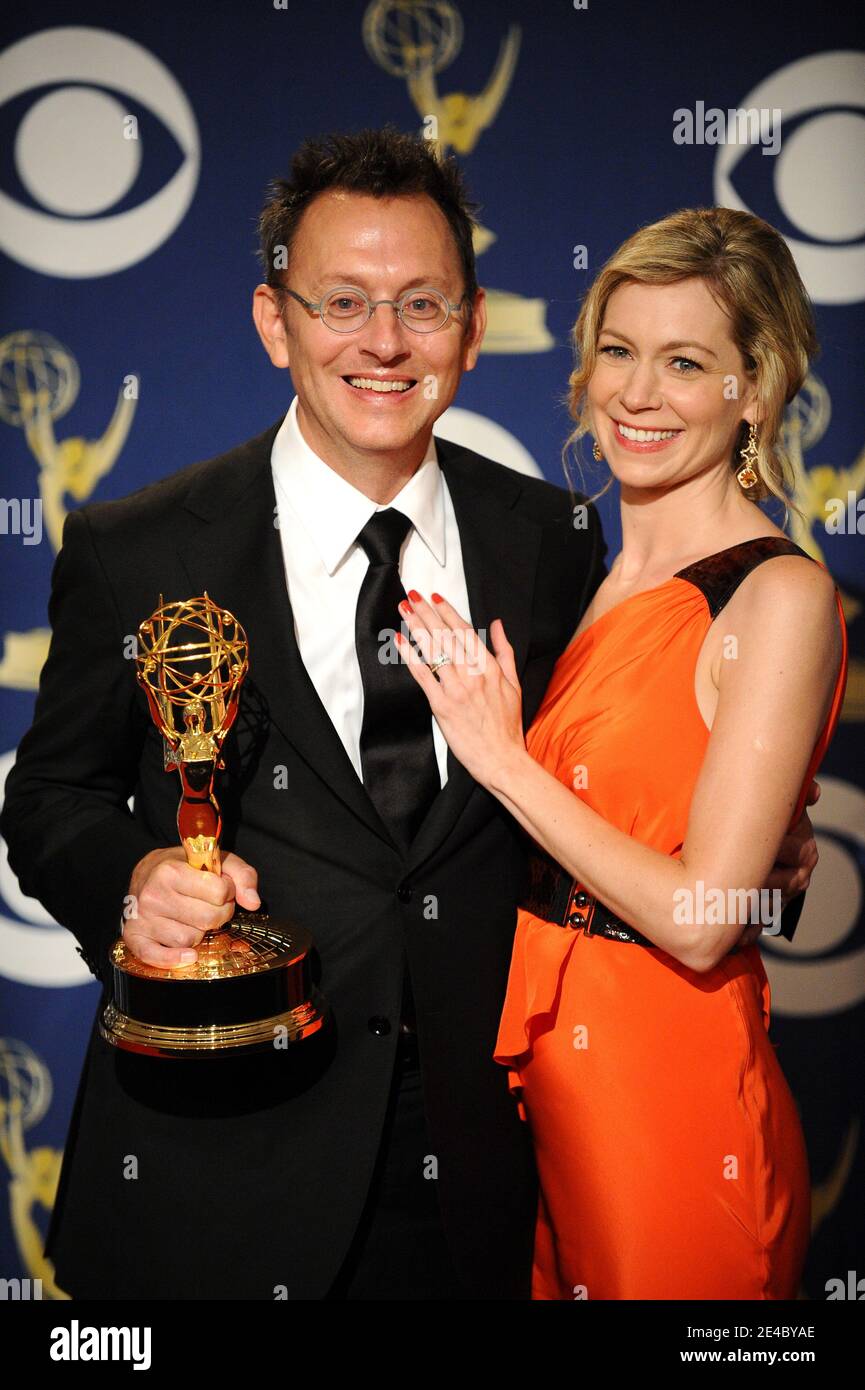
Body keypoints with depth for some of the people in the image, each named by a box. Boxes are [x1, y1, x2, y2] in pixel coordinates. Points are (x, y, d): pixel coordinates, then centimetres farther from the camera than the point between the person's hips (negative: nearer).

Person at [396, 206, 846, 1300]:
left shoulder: (781, 596, -17)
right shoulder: (584, 573, 4)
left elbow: (699, 917, -22)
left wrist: (502, 757, -17)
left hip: (670, 1081, -6)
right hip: (541, 1050, 7)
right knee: (557, 1274, 23)